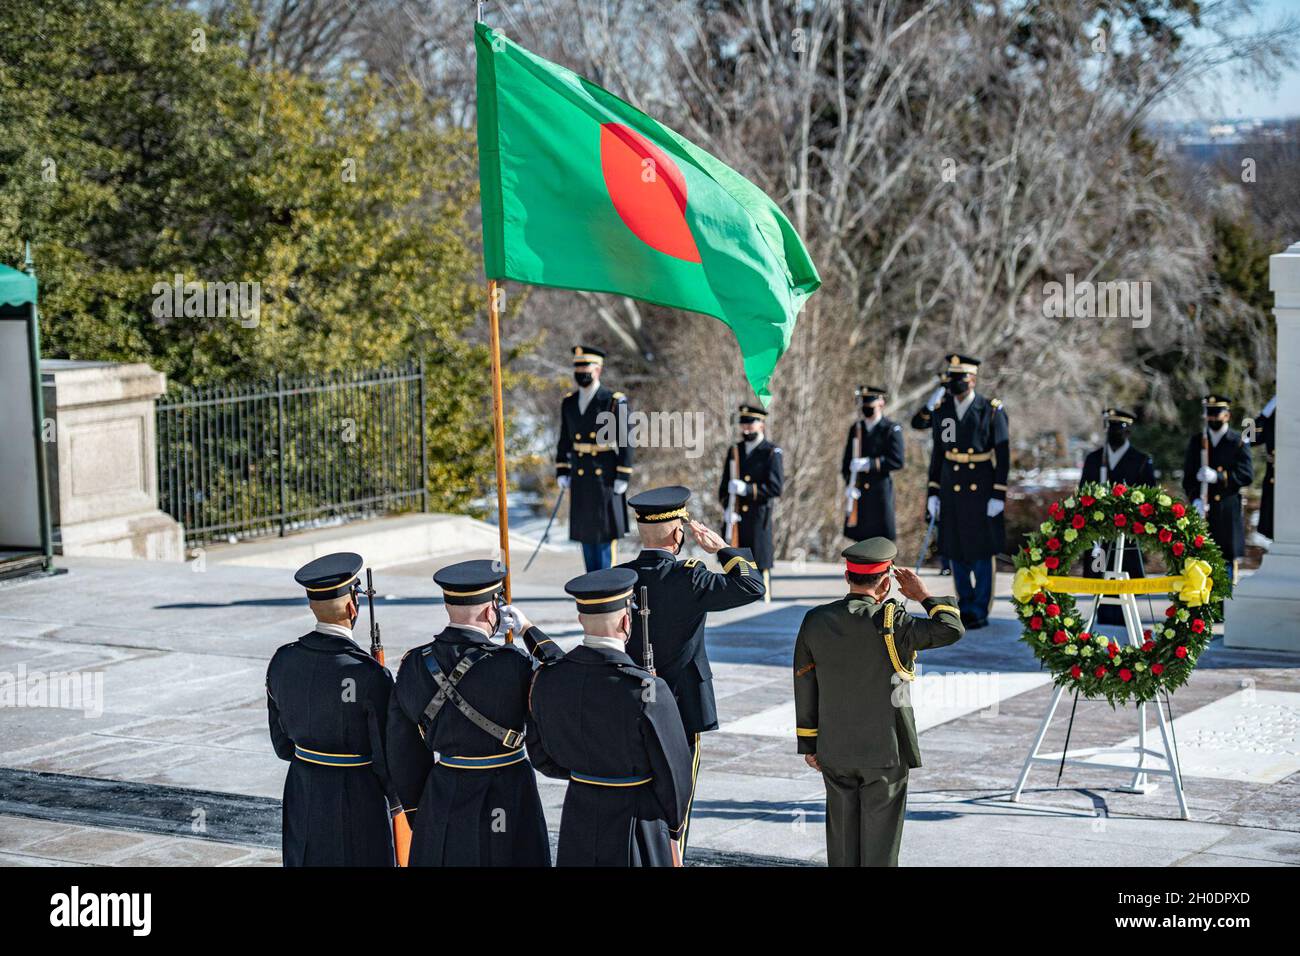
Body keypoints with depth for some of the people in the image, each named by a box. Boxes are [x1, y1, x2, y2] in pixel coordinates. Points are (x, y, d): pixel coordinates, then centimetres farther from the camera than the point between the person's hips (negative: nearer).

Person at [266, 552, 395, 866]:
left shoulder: (282, 661, -4)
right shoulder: (369, 676, -22)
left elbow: (282, 743, 7)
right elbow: (387, 755, -15)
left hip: (302, 795, 6)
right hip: (358, 800, -6)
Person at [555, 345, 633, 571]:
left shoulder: (614, 401, -8)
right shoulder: (569, 403, 8)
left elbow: (625, 442, -8)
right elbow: (564, 441, 14)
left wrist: (623, 477, -12)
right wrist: (562, 473, 8)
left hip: (606, 479, -5)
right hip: (580, 480, 5)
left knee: (606, 534, -4)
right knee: (586, 534, 8)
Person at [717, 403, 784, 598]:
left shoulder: (772, 453, -3)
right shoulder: (734, 450, 12)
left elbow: (776, 488, -10)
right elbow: (724, 485, 10)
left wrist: (747, 489, -19)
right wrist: (726, 509, -7)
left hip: (758, 518, -4)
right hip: (735, 520, 4)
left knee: (761, 566, -1)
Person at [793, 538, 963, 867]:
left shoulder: (815, 621, -1)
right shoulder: (889, 621, -17)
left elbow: (804, 686, 4)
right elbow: (951, 629, -17)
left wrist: (808, 744, 12)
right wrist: (924, 596, -2)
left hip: (834, 753, 4)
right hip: (886, 752, -4)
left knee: (843, 837, 13)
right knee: (879, 839, 4)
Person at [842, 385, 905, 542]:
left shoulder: (892, 429, -4)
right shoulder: (855, 428, 9)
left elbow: (897, 461, -13)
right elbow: (846, 460, 7)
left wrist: (870, 464, -22)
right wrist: (849, 484, -8)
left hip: (880, 492, -4)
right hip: (858, 492, 4)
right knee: (861, 537, 8)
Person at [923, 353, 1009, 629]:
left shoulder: (992, 411, -8)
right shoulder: (941, 412, 4)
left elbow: (1003, 455, -7)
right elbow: (937, 454, 10)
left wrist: (999, 495, -11)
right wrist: (932, 493, 7)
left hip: (981, 491, -4)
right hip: (951, 491, 4)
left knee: (981, 552, 1)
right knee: (955, 551, 8)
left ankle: (980, 611, 9)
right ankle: (965, 606, 20)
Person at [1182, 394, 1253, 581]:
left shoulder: (1238, 442, 3)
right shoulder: (1196, 441, 12)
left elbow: (1247, 475, -5)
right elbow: (1188, 476, 9)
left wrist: (1218, 476, -18)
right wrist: (1195, 499, -9)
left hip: (1229, 509, -2)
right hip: (1202, 508, 2)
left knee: (1229, 556, 0)